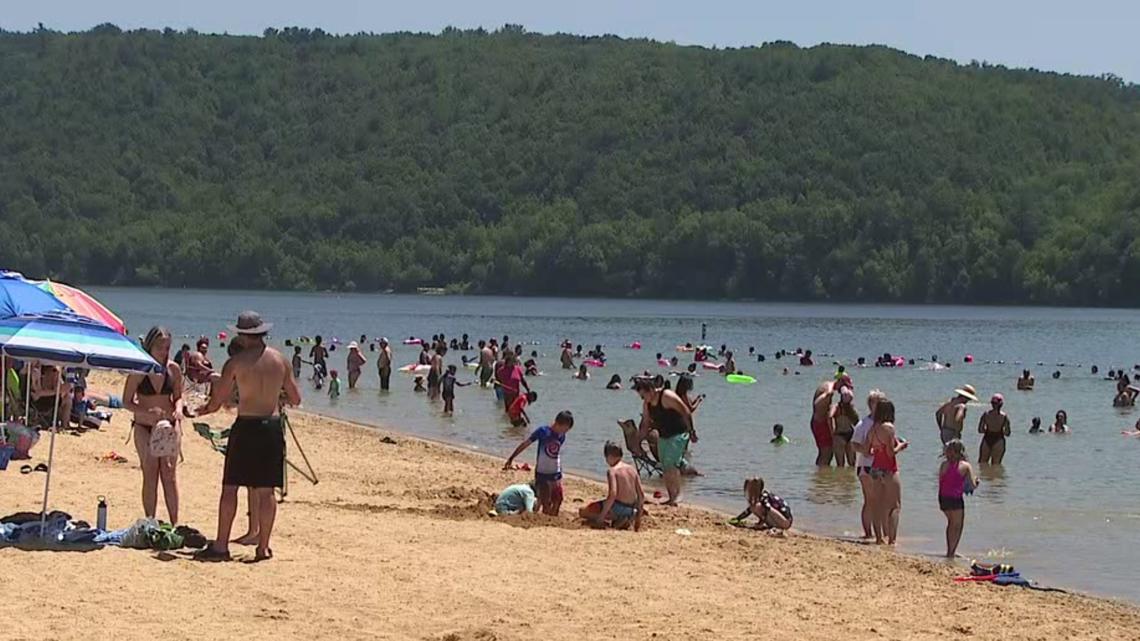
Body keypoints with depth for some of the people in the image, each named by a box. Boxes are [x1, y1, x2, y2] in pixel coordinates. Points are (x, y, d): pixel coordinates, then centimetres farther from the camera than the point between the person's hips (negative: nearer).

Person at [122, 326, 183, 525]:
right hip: (144, 427, -1)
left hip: (168, 426, 1)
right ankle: (150, 522, 5)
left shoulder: (174, 369, -1)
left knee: (169, 471, -6)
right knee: (150, 474, -2)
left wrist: (178, 410, -13)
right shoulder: (139, 370, -9)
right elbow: (127, 402, -6)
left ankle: (175, 522, -4)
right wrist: (147, 412, -23)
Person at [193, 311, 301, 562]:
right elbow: (295, 399, 10)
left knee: (230, 487, 4)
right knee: (265, 491, 7)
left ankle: (221, 546, 4)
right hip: (272, 426, 3)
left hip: (246, 426, -3)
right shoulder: (280, 360, 3)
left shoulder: (236, 363, -7)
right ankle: (263, 547, 9)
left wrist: (202, 410, 18)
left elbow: (216, 402, -3)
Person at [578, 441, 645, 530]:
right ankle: (625, 521, 9)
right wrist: (638, 518, 20)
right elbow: (641, 495, 9)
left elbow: (612, 494, -26)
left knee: (583, 512, 5)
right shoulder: (632, 469, 8)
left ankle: (607, 523, -10)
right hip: (630, 511, 7)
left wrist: (601, 516, -21)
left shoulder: (612, 471, -12)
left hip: (618, 508, -7)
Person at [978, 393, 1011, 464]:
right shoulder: (1004, 416, -8)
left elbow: (980, 430, -5)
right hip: (999, 441, -1)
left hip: (987, 440, 1)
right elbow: (1007, 433, -6)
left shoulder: (986, 414, -6)